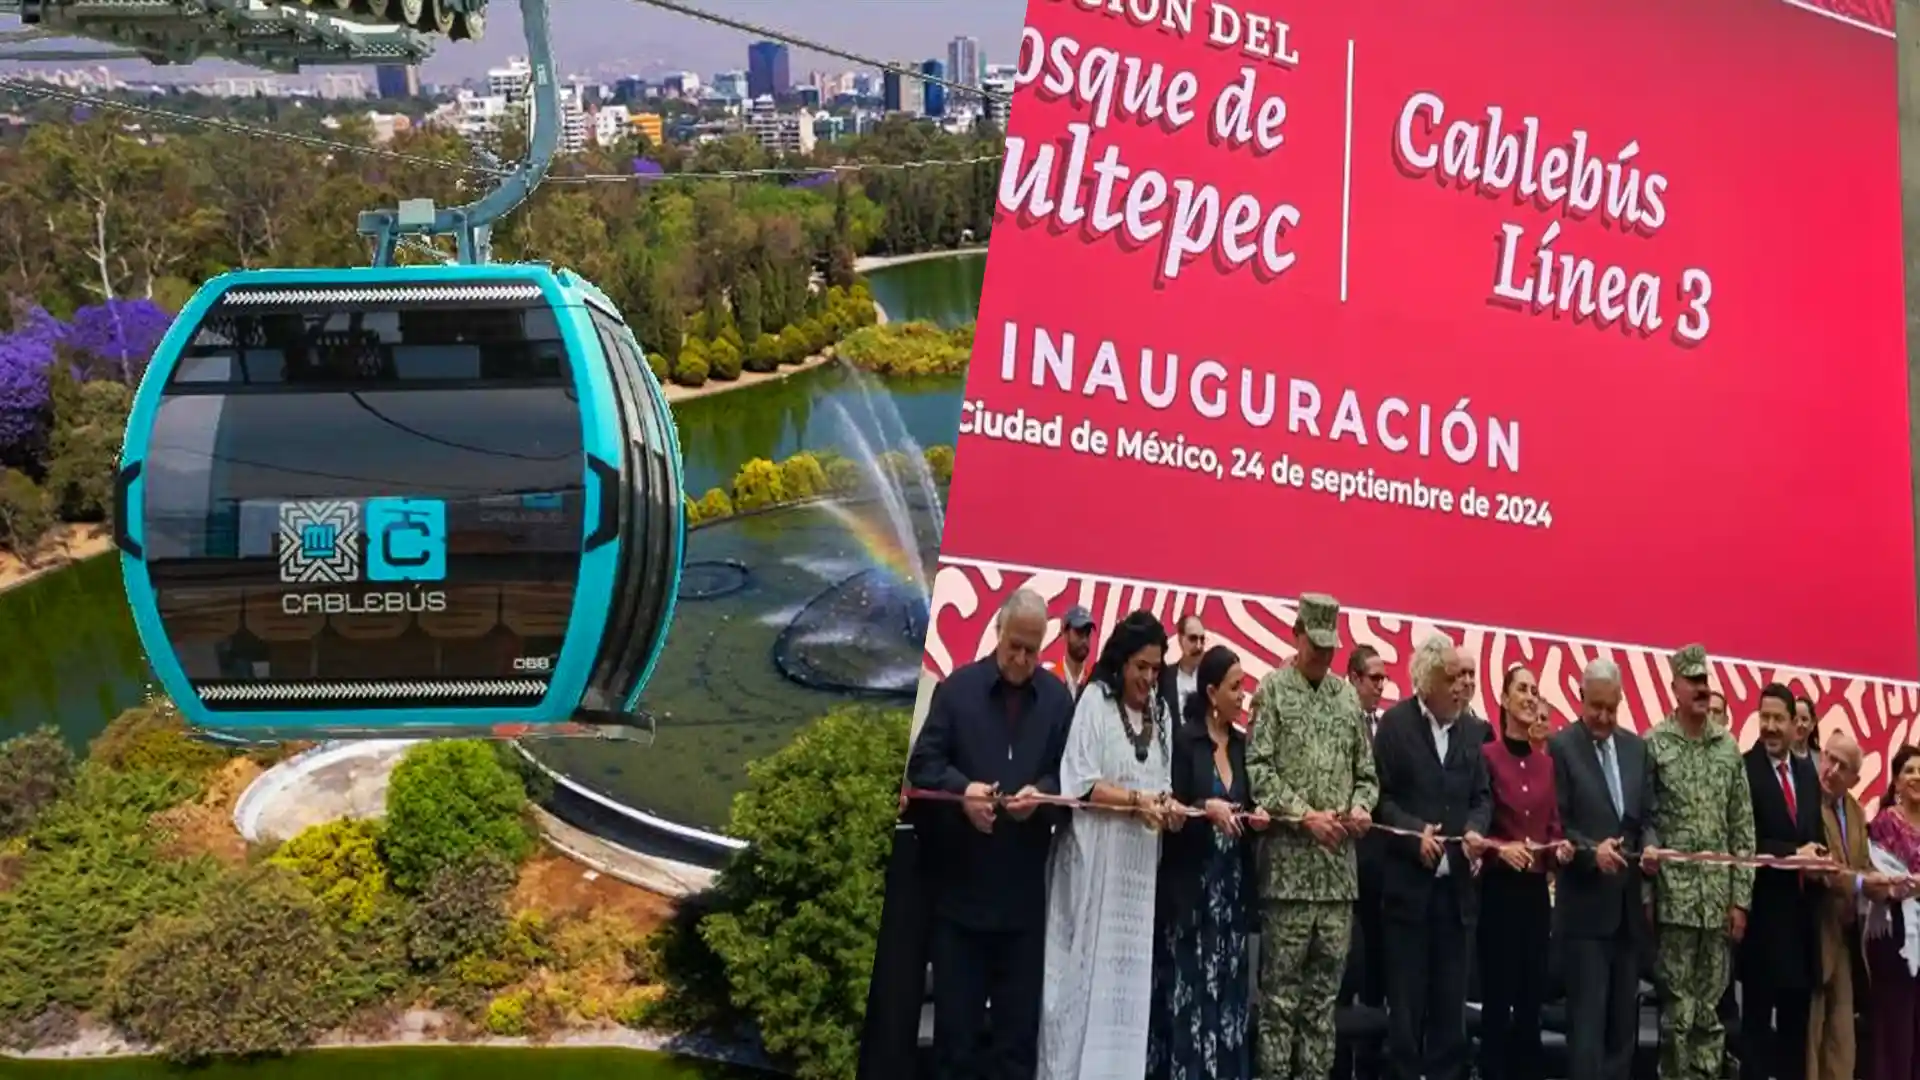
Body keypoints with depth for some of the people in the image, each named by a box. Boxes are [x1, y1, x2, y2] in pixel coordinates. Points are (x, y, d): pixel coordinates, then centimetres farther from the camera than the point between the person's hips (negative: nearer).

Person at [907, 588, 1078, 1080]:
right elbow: (923, 764, -2)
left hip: (1024, 882, 1)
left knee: (1020, 1011, 8)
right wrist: (962, 789, -20)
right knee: (956, 1007, 6)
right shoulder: (958, 687, 0)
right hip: (960, 877, -1)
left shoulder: (1058, 698, 5)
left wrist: (1041, 794, -15)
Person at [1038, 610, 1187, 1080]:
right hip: (1095, 857, -5)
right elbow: (1081, 782, -10)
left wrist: (1166, 804, -9)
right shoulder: (1095, 699, -5)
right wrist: (1137, 800, -19)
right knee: (1086, 965, 0)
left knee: (1128, 968, 5)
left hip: (1139, 861, 5)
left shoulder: (1159, 711, 11)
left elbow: (1161, 782, 12)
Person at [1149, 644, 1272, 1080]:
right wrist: (1206, 808, -23)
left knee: (1228, 992, 6)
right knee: (1188, 991, -4)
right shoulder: (1183, 739, -6)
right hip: (1191, 884, -6)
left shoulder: (1241, 743, 11)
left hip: (1232, 884, 6)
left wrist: (1255, 818, -3)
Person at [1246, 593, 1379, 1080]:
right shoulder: (1273, 689, -1)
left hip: (1340, 862, 5)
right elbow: (1258, 768, -9)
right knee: (1281, 987, -1)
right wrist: (1305, 815, -15)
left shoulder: (1348, 696, 14)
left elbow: (1365, 772, 18)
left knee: (1325, 986, 9)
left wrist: (1361, 806, -3)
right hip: (1289, 861, -5)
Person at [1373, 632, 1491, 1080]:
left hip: (1457, 882, 4)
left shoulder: (1471, 731, 10)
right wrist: (1415, 832, -21)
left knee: (1451, 997, 8)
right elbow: (1381, 794, -8)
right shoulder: (1396, 723, -4)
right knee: (1406, 997, 3)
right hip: (1409, 881, -4)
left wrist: (1476, 829, -9)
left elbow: (1481, 796, 11)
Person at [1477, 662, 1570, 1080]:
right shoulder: (1487, 756, -9)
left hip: (1537, 889, 5)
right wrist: (1499, 848, -23)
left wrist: (1560, 847, -8)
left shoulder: (1547, 762, 9)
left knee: (1532, 995, 10)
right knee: (1497, 995, -1)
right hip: (1498, 887, -5)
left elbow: (1554, 825, 12)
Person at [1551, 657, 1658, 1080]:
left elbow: (1649, 815, 11)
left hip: (1630, 901, 6)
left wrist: (1650, 849, -9)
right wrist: (1591, 850, -24)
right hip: (1587, 902, -6)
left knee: (1624, 1015, 11)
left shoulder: (1636, 747, 11)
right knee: (1588, 1014, -5)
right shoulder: (1560, 747, -6)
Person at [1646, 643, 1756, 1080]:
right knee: (1677, 1010, -1)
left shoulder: (1728, 746, 9)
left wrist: (1740, 898, 5)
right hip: (1673, 898, -4)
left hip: (1719, 899, 4)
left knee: (1710, 1009, 8)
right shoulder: (1653, 744, -3)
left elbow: (1742, 828, 9)